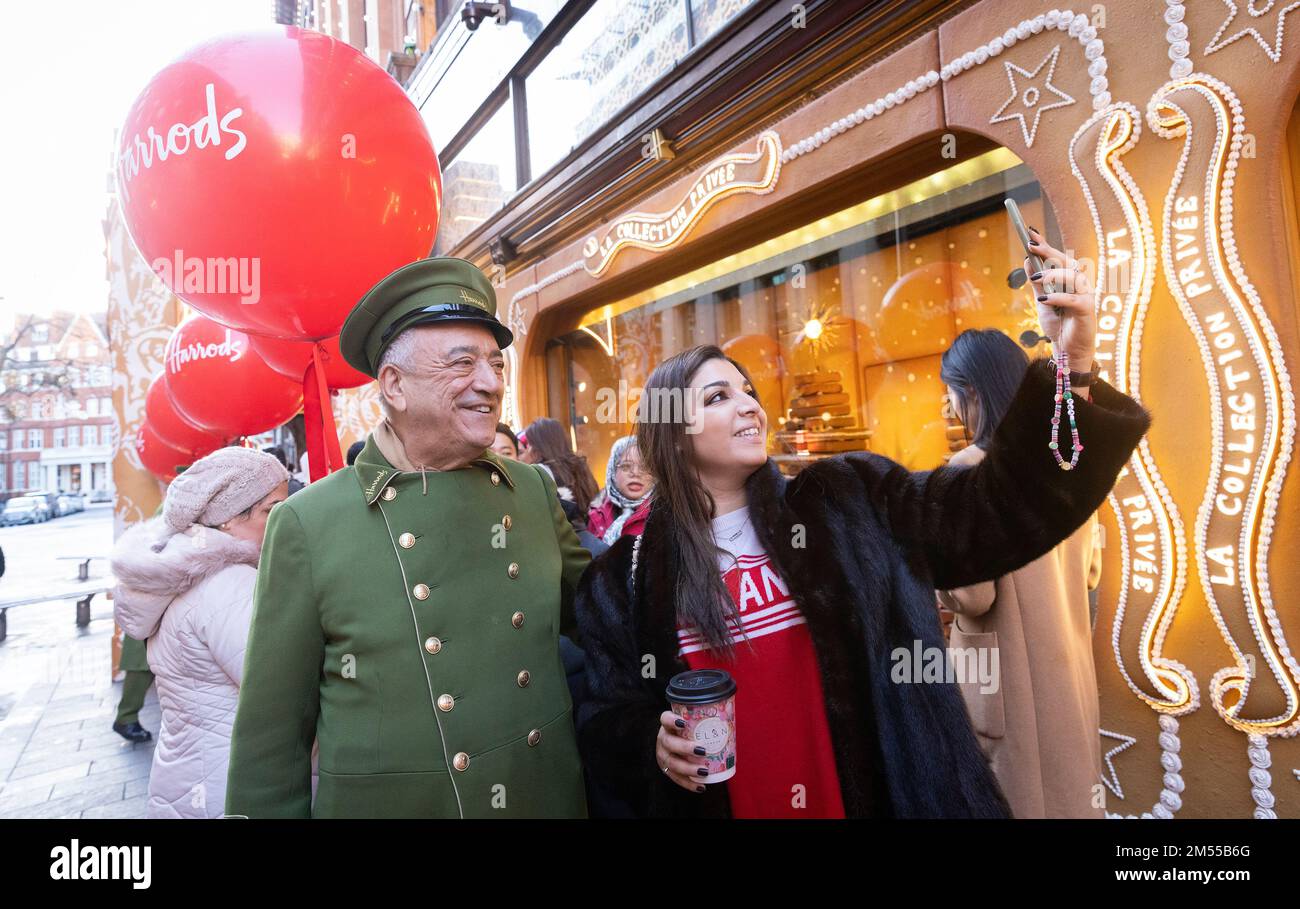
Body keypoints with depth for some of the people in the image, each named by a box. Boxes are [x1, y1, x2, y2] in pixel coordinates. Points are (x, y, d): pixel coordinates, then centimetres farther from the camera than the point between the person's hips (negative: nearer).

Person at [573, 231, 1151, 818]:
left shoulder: (847, 505, -5)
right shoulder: (627, 578, -7)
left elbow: (1000, 505, -11)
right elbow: (605, 724, 0)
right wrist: (653, 746, -21)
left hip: (882, 797, 1)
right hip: (717, 803, 0)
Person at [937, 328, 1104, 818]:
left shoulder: (969, 469, -20)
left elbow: (971, 596, -21)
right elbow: (1089, 571, 12)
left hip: (1007, 673, -7)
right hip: (1069, 664, 7)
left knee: (1015, 790, 10)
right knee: (1066, 783, 22)